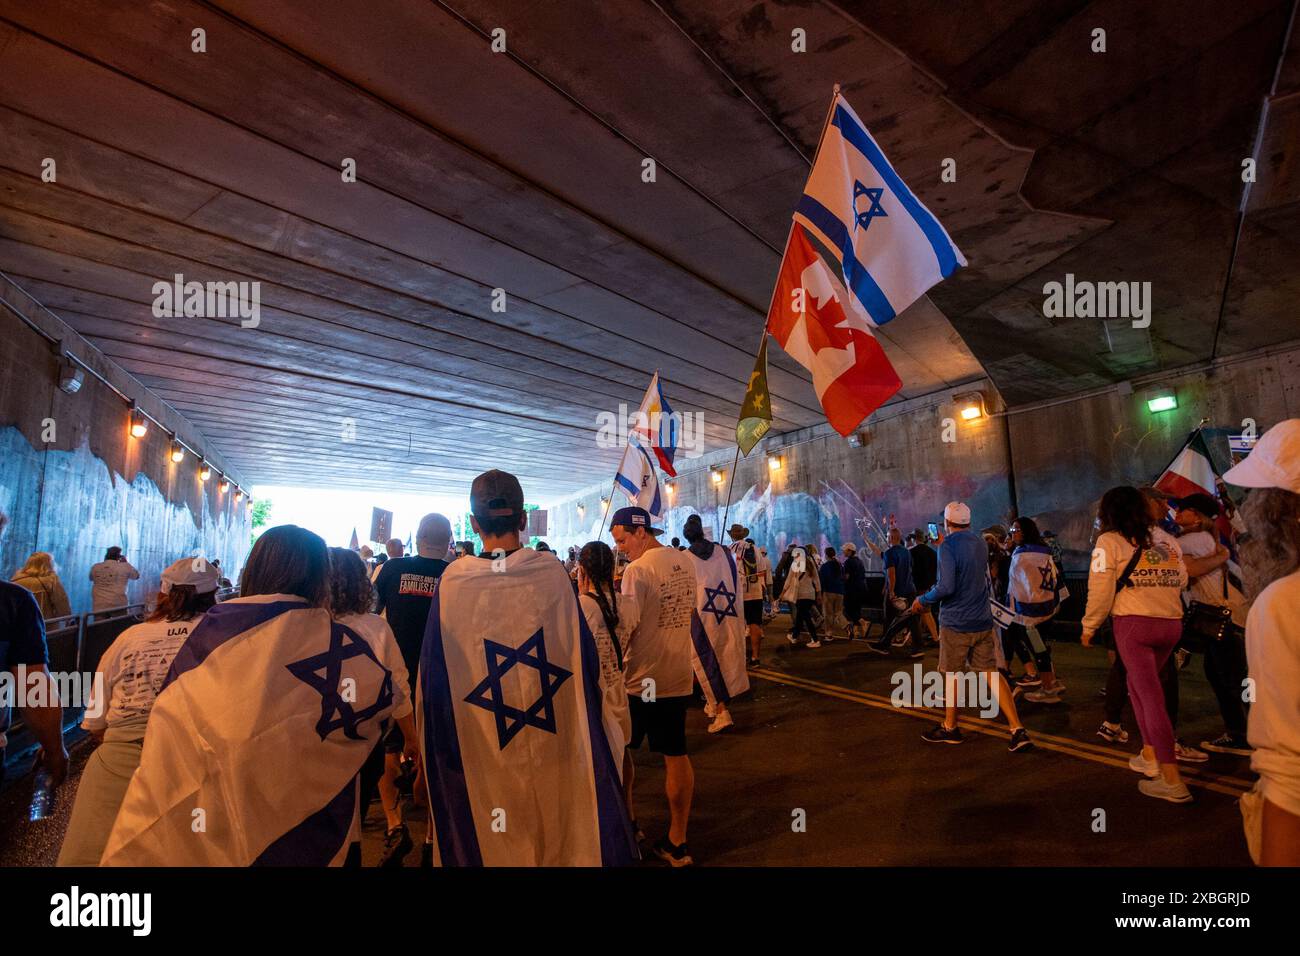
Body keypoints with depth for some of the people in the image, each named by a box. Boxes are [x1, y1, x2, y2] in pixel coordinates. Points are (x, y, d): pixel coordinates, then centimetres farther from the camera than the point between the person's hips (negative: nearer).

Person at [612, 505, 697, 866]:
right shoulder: (685, 562, 4)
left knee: (621, 749, 16)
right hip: (678, 676, 7)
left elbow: (626, 629, -20)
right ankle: (677, 842, 21)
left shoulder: (637, 570, -19)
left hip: (640, 678, -6)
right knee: (676, 755, 13)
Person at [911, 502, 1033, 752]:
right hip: (982, 621, 6)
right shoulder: (980, 544, 7)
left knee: (952, 674, 8)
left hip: (956, 622, -6)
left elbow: (946, 587, -25)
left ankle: (950, 728, 22)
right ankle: (1018, 730, 3)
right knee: (990, 673, 9)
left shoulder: (948, 546, -16)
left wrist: (923, 600, -9)